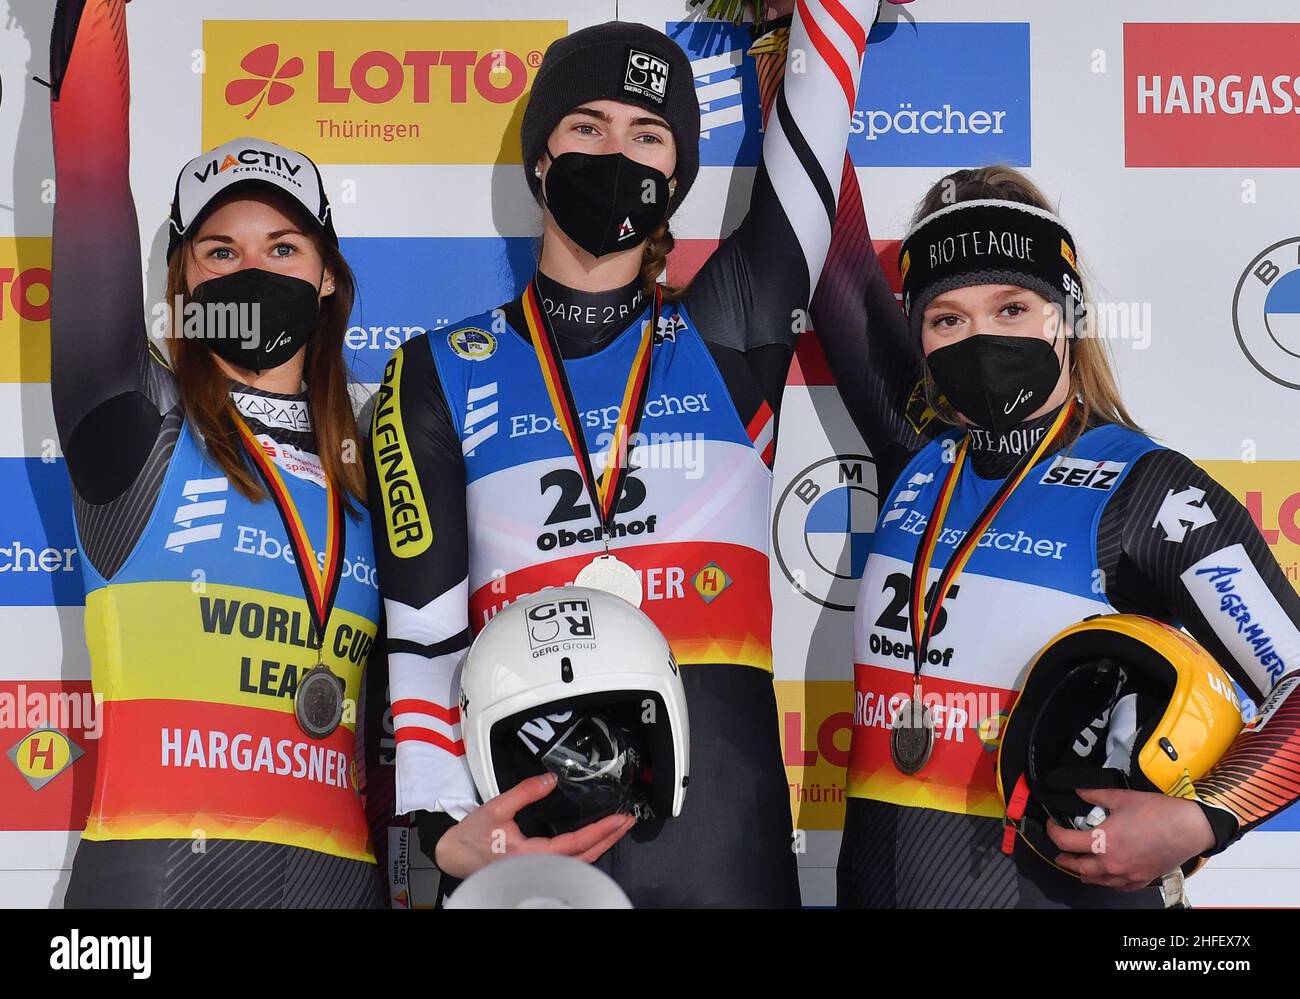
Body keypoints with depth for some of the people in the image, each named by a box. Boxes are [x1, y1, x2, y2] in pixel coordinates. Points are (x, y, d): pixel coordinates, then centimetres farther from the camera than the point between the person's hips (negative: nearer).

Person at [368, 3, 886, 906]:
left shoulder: (729, 342, 8)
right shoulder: (442, 375, 6)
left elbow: (814, 117, 5)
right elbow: (421, 631, 0)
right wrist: (442, 823, -12)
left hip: (723, 843, 1)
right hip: (522, 835, 0)